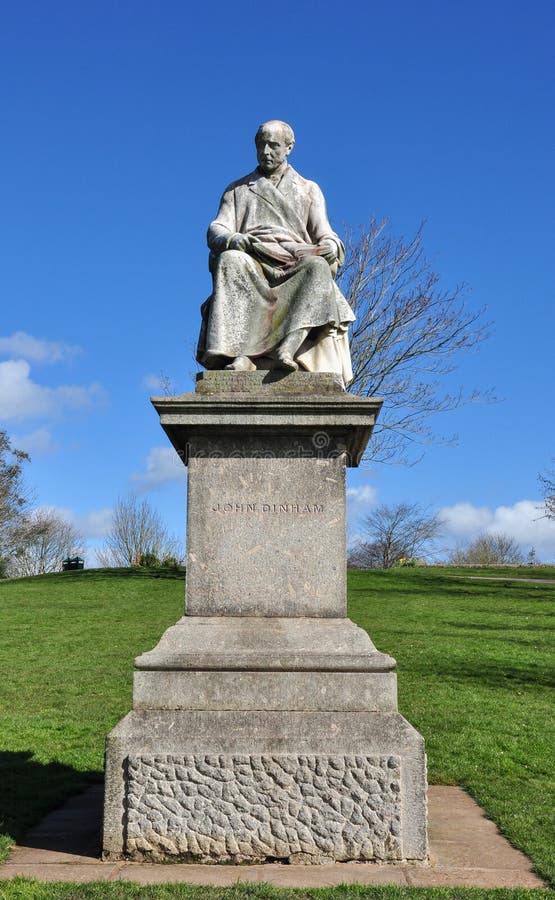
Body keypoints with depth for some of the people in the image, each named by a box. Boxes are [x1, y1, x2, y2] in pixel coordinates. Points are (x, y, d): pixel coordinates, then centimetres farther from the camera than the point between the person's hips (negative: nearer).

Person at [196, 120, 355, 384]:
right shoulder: (237, 190, 23)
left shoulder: (308, 190, 23)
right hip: (251, 268, 0)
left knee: (317, 266, -35)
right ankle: (239, 355, -49)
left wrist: (330, 247, -17)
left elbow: (325, 236, 10)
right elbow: (215, 233, 8)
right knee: (231, 260, -35)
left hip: (295, 271, 0)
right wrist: (240, 242, -17)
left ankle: (289, 347, -53)